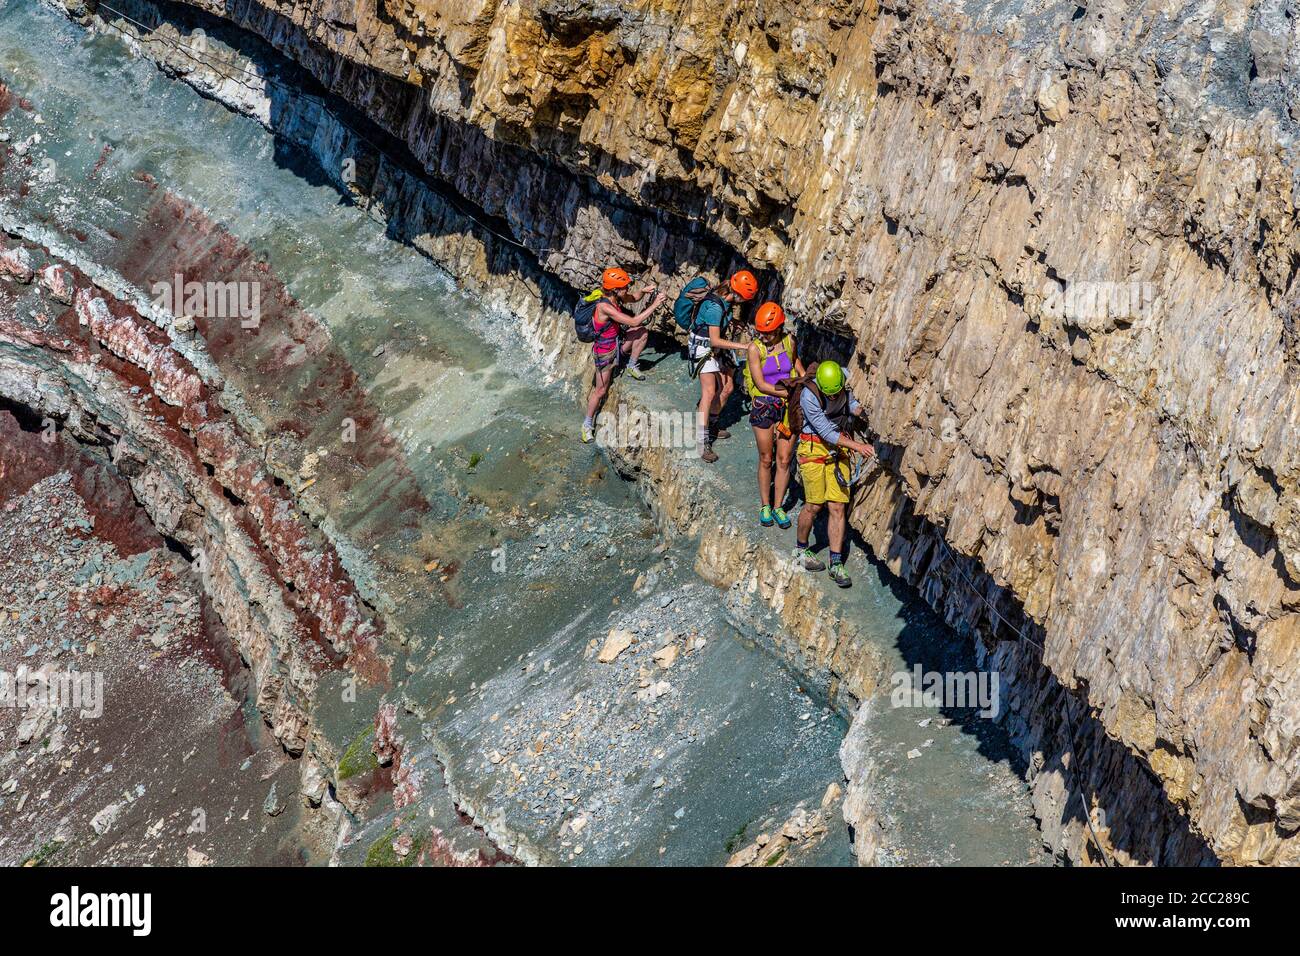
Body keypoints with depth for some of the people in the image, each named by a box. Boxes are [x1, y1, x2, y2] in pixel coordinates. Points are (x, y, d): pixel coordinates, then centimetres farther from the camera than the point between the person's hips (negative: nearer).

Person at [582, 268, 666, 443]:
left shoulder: (615, 297, -10)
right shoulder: (604, 306, -34)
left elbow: (633, 298, 11)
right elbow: (633, 321, -34)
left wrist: (643, 290, -12)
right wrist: (655, 305, -31)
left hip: (617, 342, 7)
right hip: (605, 352, -7)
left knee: (642, 332, -12)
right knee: (601, 391, 3)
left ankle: (631, 366, 8)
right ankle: (588, 424, 21)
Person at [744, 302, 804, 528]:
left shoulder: (789, 341, -4)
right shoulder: (755, 348, -14)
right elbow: (760, 384, -17)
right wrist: (789, 393, -19)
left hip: (788, 407, 2)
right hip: (764, 406, -2)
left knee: (784, 459, 4)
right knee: (766, 459, 7)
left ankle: (778, 507, 17)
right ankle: (765, 506, 23)